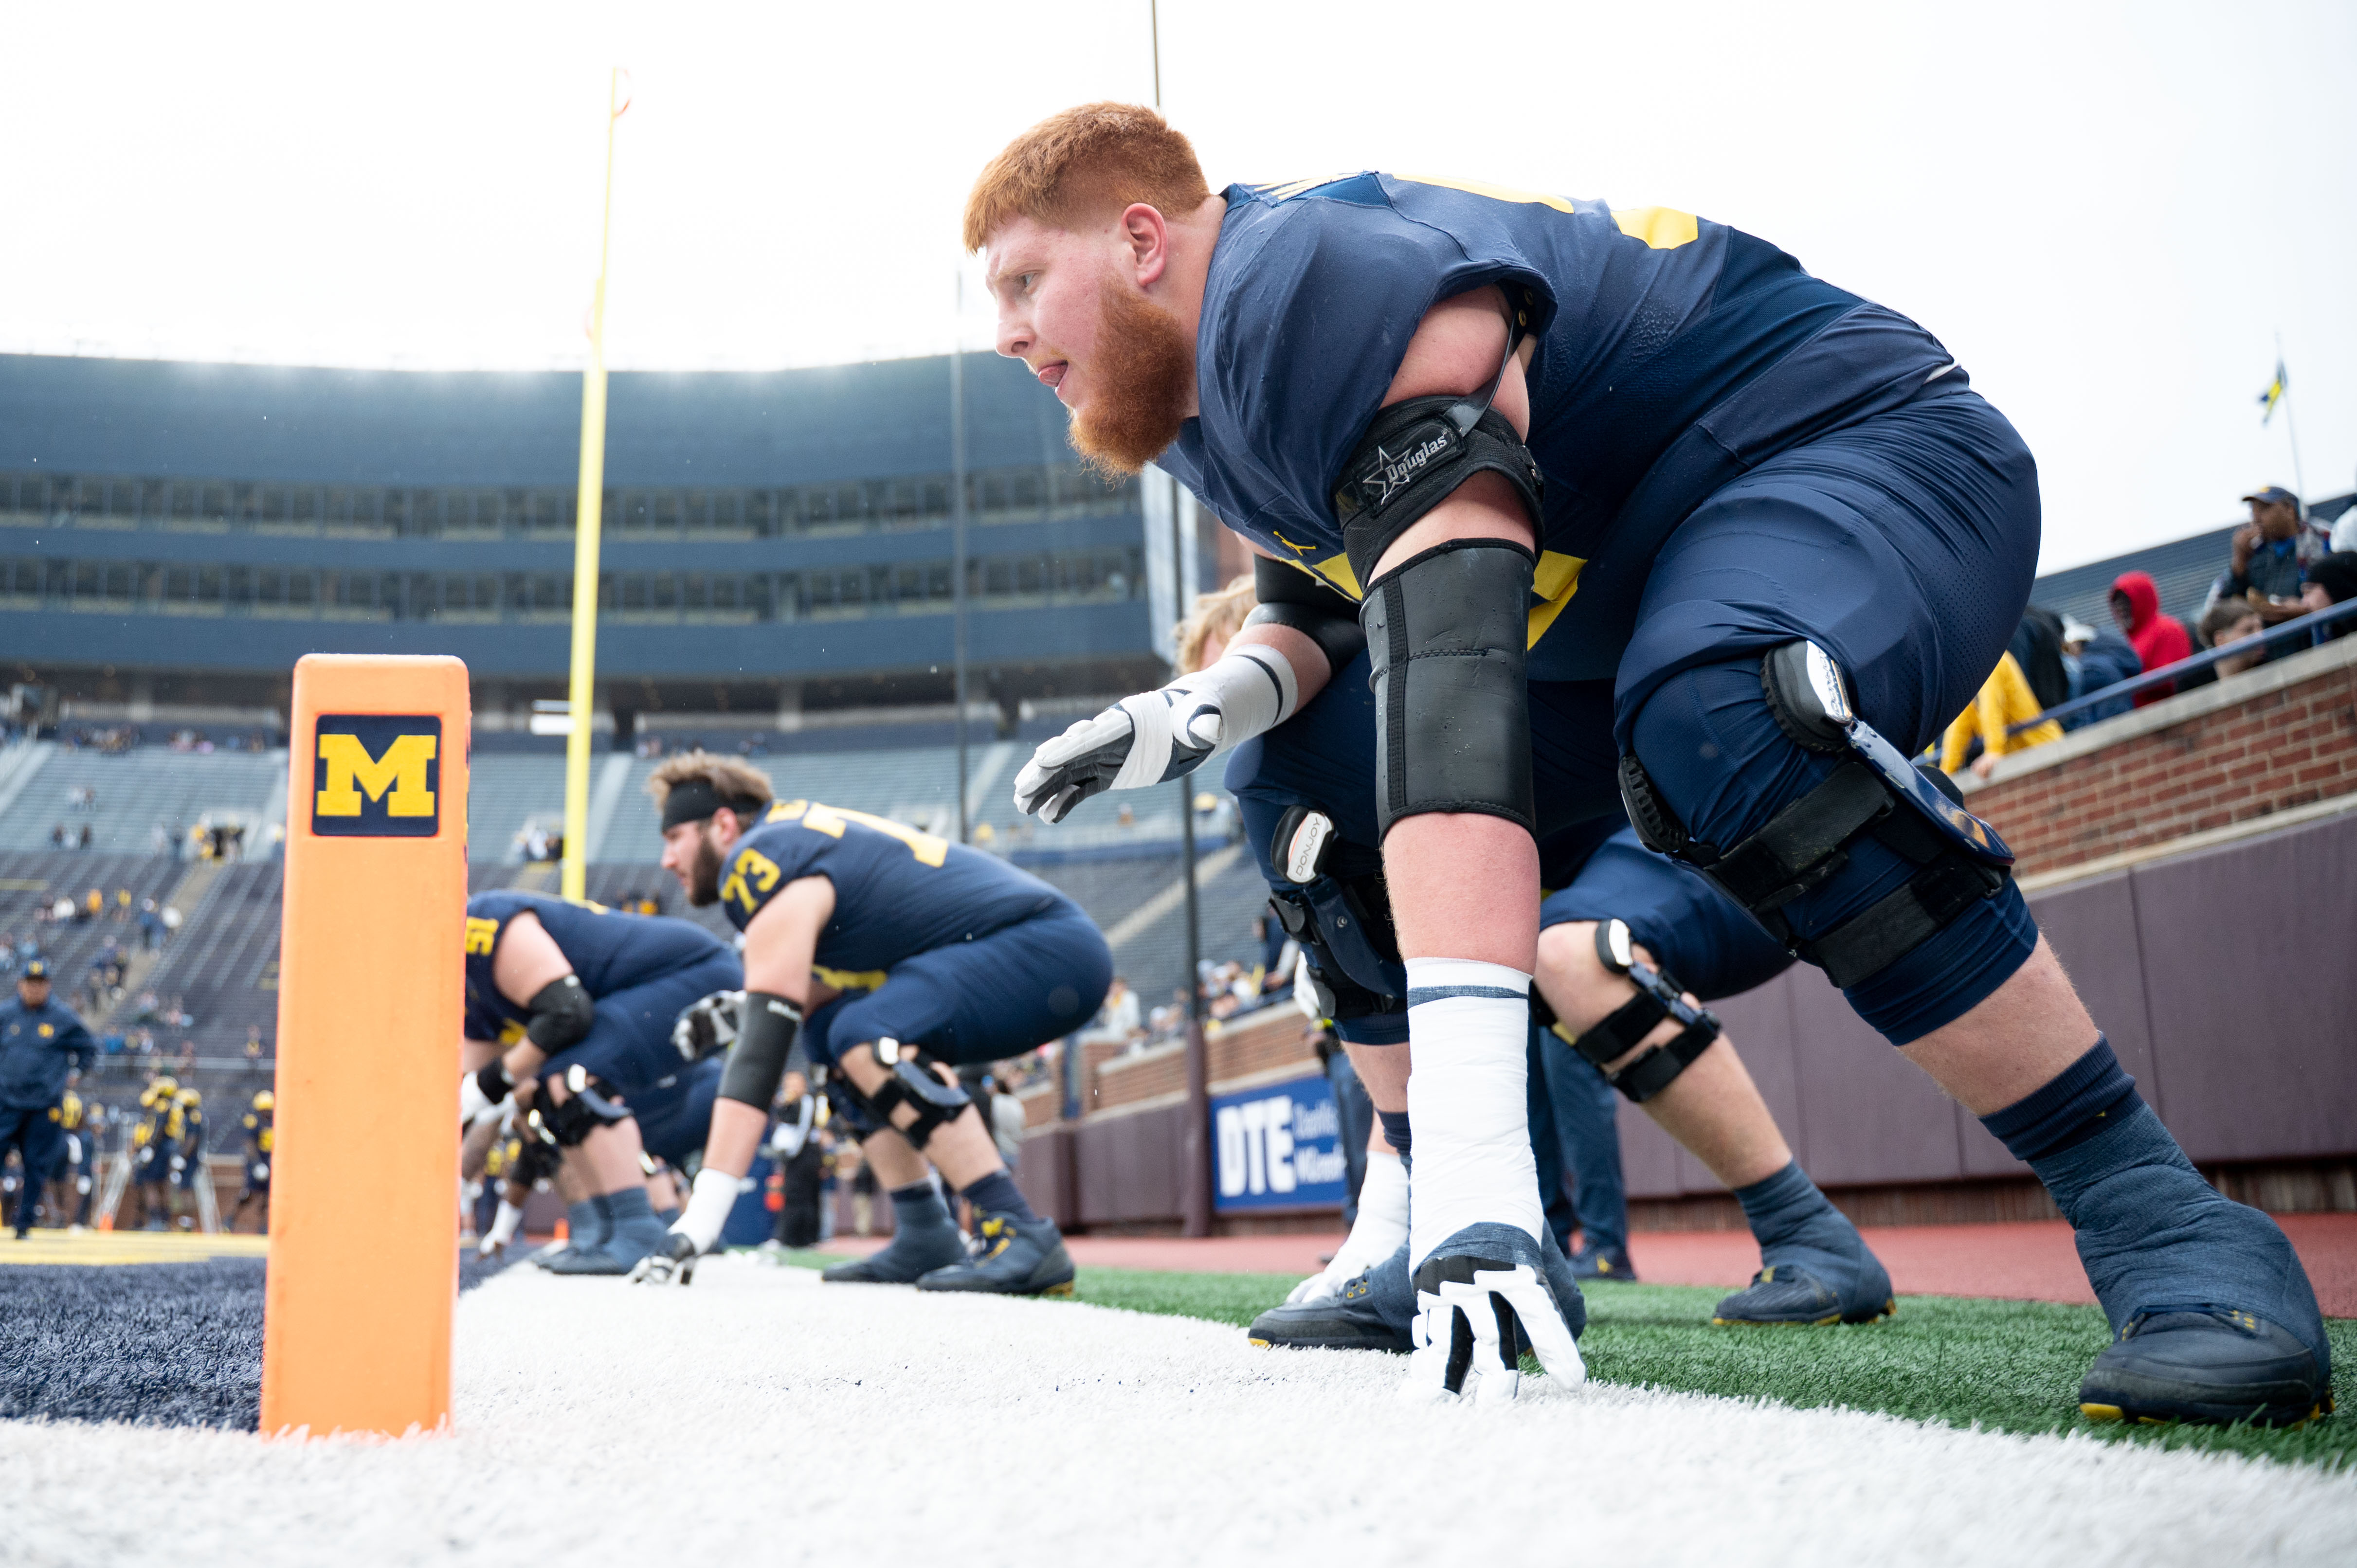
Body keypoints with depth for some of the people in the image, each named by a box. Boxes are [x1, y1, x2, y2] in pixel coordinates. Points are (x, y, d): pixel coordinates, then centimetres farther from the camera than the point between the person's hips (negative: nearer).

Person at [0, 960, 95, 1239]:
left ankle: (24, 1224, 12)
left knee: (36, 1165, 2)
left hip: (46, 1108, -1)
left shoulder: (63, 1018, 1)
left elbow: (89, 1049, 12)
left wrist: (71, 1072, 3)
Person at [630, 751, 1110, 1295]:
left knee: (867, 1036, -26)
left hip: (1054, 950, -10)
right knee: (829, 1031, 13)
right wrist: (738, 1015, 6)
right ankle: (925, 1241, 8)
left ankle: (1022, 1238, -24)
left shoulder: (766, 869, -12)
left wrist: (700, 1218, -23)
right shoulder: (800, 830, 14)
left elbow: (762, 1051, -20)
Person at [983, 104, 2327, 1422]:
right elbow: (1338, 602, 15)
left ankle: (2170, 1233, -27)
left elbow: (1450, 659, -40)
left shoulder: (1314, 278, -28)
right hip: (1636, 589, 9)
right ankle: (1424, 1237, 9)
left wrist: (1472, 1136, -47)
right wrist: (1206, 706, -11)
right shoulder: (1201, 418, 3)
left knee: (1715, 721, -39)